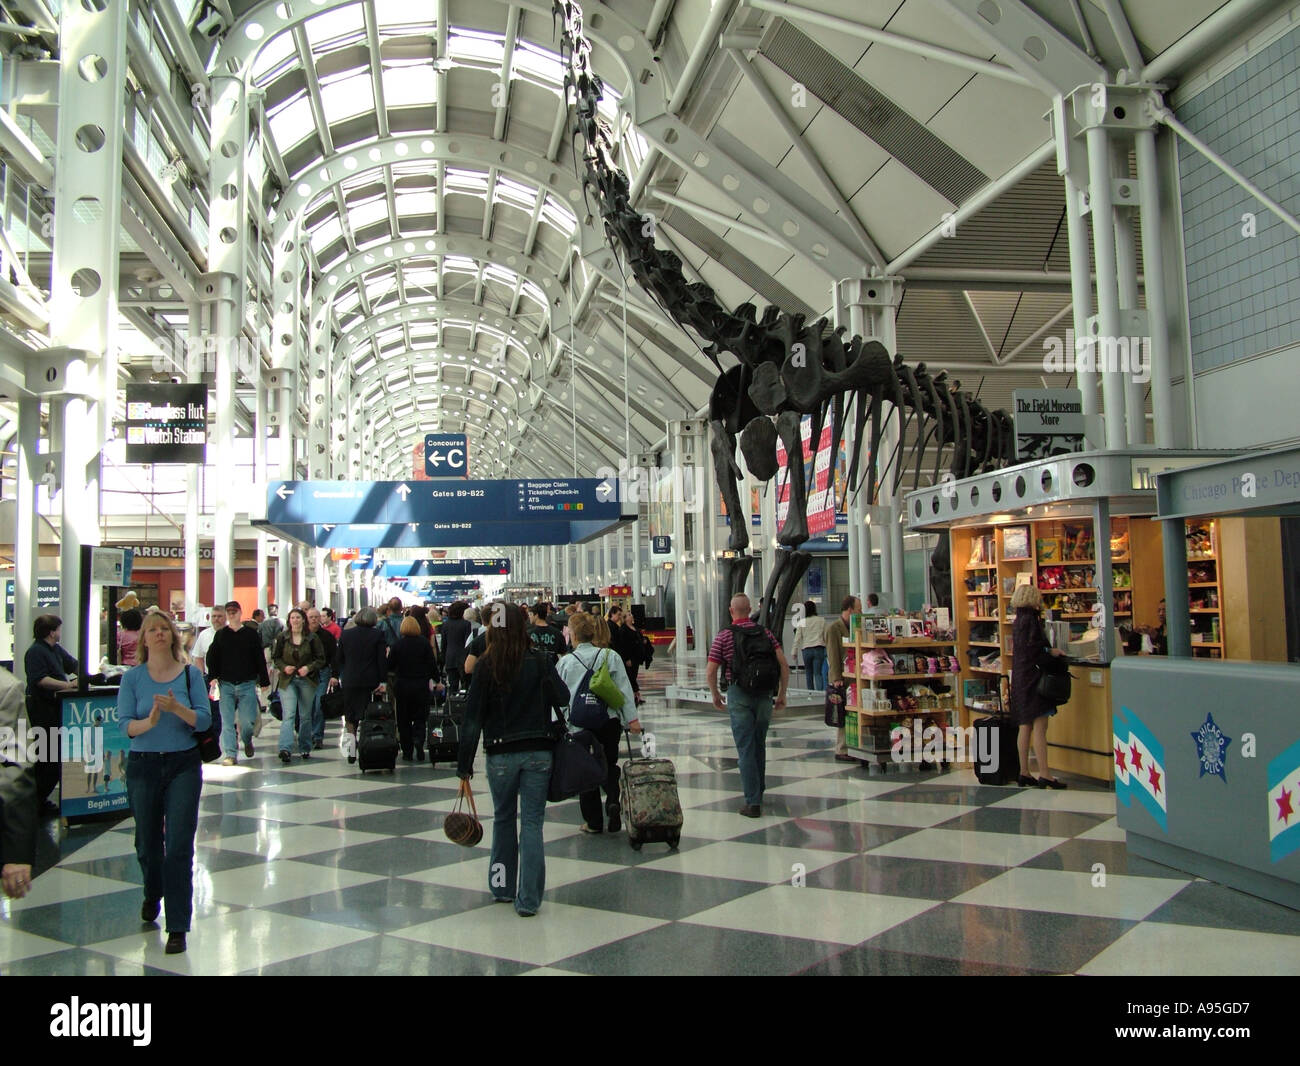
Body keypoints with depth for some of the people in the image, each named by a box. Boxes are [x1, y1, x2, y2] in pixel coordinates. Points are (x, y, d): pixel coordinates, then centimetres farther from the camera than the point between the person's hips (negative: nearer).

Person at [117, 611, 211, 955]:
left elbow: (204, 720, -8)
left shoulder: (191, 674, -1)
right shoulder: (132, 677, 0)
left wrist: (177, 708, -25)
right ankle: (152, 895, 47)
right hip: (143, 765, 1)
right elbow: (126, 725, -8)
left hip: (184, 765, -1)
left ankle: (178, 927, 0)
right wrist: (150, 721, -27)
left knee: (179, 846, -6)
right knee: (147, 842, 16)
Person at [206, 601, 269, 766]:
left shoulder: (251, 633, 3)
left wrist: (264, 681, 2)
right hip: (226, 685, 1)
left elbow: (260, 658, 4)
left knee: (248, 720, -2)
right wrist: (213, 677, -3)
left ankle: (247, 741, 29)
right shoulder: (220, 635, 7)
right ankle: (230, 754, 3)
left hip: (247, 684, -1)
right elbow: (211, 658, 10)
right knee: (227, 722, -2)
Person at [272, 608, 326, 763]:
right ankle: (285, 749, -23)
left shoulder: (312, 638, 0)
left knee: (306, 716, 9)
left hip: (307, 680, 1)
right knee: (288, 715, -14)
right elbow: (275, 657, 8)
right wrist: (284, 667, -10)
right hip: (287, 680, -1)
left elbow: (321, 659, 3)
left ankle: (305, 748, 21)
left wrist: (309, 668, -13)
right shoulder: (282, 637, 2)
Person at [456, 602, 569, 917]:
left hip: (500, 754, 0)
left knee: (503, 819, 19)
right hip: (538, 752, 0)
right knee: (532, 823, 4)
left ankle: (502, 887, 30)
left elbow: (472, 720, -6)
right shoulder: (538, 662, -5)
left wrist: (465, 767, -2)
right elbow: (562, 697, -2)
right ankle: (528, 899, 2)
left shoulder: (487, 669, -5)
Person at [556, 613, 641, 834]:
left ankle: (593, 821, 14)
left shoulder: (565, 662, -4)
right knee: (610, 765, 16)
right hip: (609, 722, 1)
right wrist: (632, 719, -1)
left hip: (578, 724, -1)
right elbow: (624, 689, -4)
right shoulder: (610, 656, -2)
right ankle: (613, 801, -8)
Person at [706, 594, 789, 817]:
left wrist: (716, 695, 11)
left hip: (739, 695, -3)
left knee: (746, 748, -3)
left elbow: (710, 672, -5)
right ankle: (758, 792, 32)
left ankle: (753, 802, -8)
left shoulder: (724, 636, -3)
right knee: (759, 745, 19)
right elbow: (783, 664, -3)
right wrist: (782, 694, 5)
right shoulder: (765, 632, 5)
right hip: (764, 695, 3)